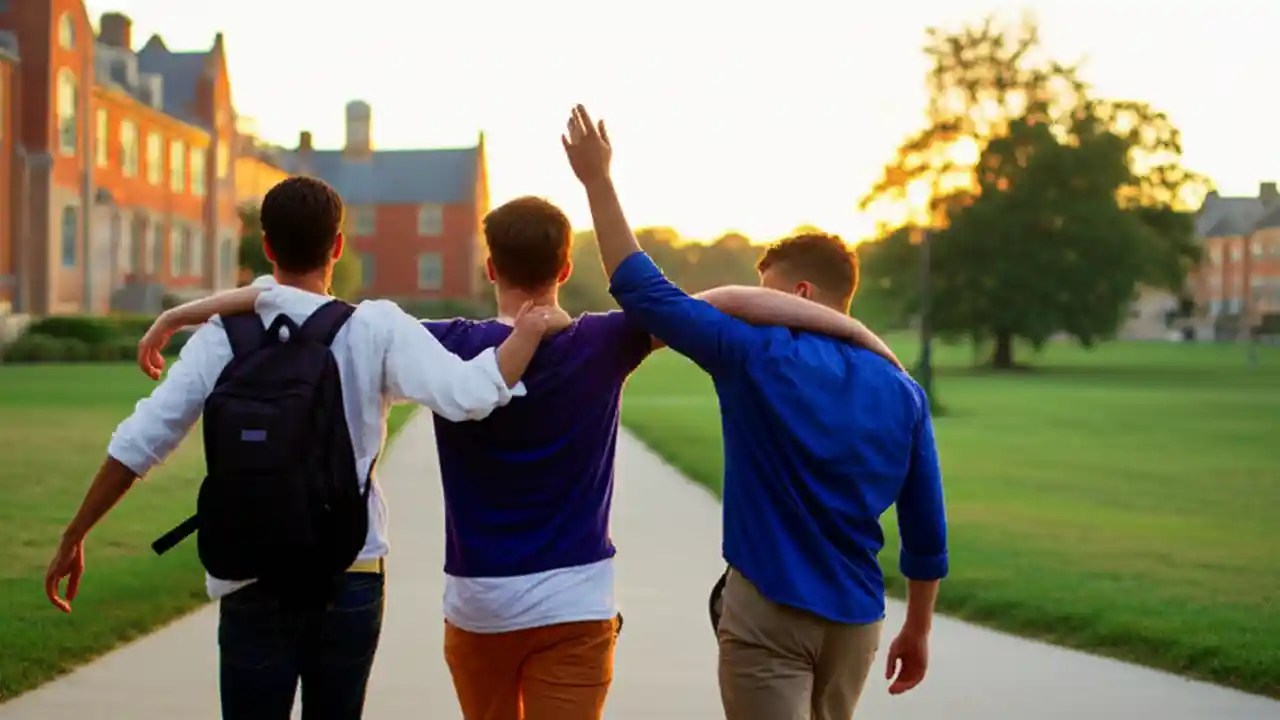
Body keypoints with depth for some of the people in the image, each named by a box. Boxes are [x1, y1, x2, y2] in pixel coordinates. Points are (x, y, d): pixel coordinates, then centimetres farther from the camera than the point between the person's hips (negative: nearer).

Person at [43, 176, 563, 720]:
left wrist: (74, 536, 8)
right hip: (350, 579, 0)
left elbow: (138, 445, -2)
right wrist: (527, 333, -3)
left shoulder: (224, 336, -2)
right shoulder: (376, 329, -6)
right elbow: (467, 395, -17)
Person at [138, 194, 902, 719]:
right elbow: (731, 300, -11)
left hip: (477, 603, 2)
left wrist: (188, 311, -2)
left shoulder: (454, 349, -8)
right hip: (575, 602, -1)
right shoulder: (603, 346, -8)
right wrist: (856, 328, -6)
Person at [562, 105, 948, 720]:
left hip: (769, 613, -5)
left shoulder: (759, 358, -11)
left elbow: (643, 291, -8)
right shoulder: (903, 391, 3)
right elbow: (926, 531, 6)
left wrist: (597, 180, -2)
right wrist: (917, 630, 17)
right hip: (856, 619, 5)